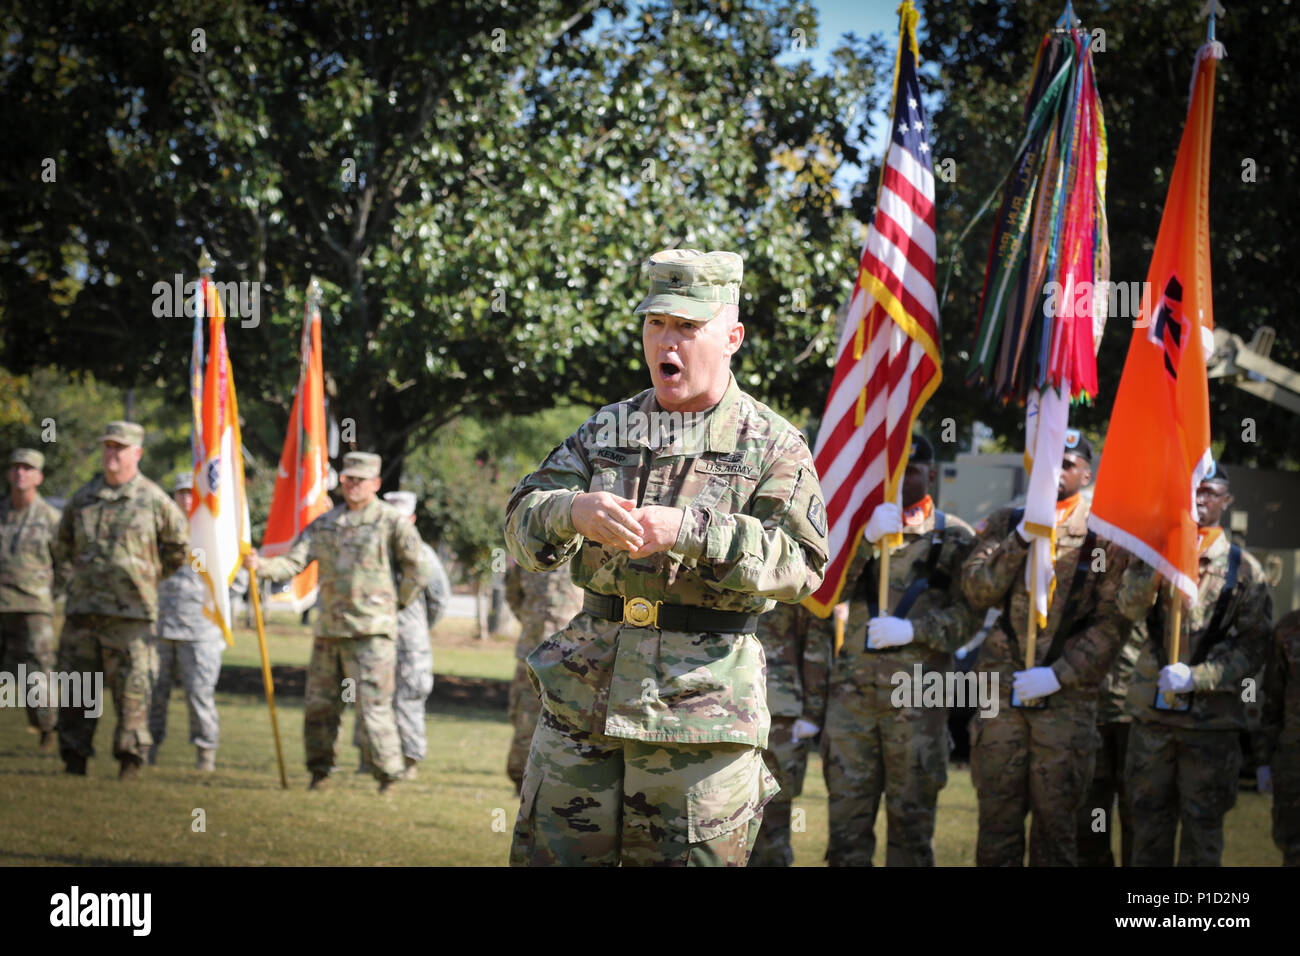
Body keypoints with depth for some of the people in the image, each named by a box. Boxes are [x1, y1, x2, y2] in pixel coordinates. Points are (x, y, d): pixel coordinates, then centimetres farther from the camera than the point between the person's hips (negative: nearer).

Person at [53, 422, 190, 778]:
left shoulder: (154, 500, 1)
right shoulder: (82, 498, 11)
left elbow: (179, 549, 12)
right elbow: (62, 547, 25)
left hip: (130, 612, -3)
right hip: (82, 609, 4)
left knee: (131, 688, -4)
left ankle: (131, 758, 1)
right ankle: (75, 758, 10)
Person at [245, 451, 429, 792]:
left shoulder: (392, 522, -3)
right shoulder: (324, 524, 12)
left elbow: (417, 572, -1)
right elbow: (293, 562, 4)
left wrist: (395, 604, 4)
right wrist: (261, 565, -14)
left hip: (371, 632, -5)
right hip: (329, 630, 5)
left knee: (372, 705, -9)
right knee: (319, 704, 8)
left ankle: (389, 773, 0)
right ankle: (320, 770, 22)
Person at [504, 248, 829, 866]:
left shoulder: (773, 446, 1)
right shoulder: (605, 431, 14)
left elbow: (801, 563, -12)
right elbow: (523, 524, 5)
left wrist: (688, 531, -24)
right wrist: (573, 511, -19)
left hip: (703, 706, -4)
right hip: (582, 700, 4)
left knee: (689, 859, 0)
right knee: (549, 855, 5)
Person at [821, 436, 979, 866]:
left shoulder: (954, 536, 6)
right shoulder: (864, 526, 13)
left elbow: (968, 613, 0)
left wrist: (913, 629, -14)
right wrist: (868, 538, -16)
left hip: (916, 694, -2)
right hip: (854, 685, 2)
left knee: (911, 815, 3)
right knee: (847, 810, 0)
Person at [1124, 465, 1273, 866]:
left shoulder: (1244, 569, 2)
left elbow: (1254, 645, -2)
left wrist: (1196, 676, -14)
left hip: (1212, 718, -2)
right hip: (1151, 713, 2)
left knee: (1202, 829, 3)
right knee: (1149, 822, 8)